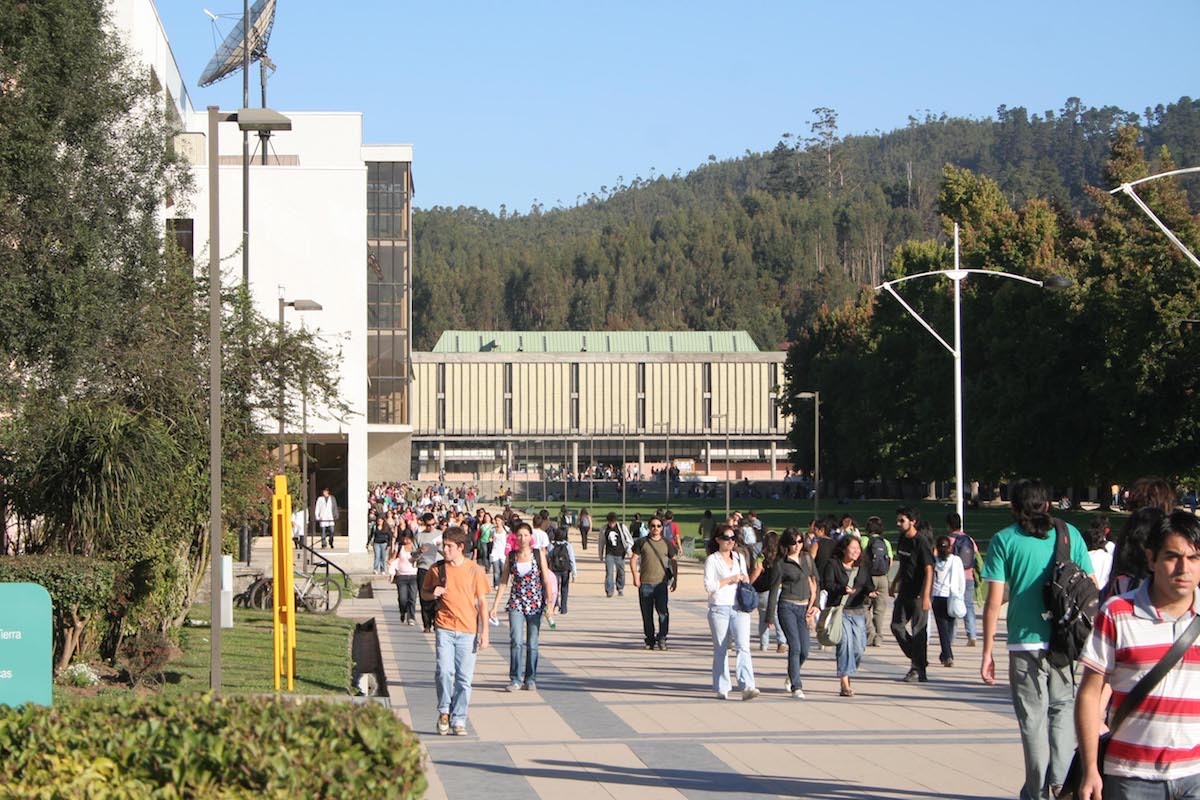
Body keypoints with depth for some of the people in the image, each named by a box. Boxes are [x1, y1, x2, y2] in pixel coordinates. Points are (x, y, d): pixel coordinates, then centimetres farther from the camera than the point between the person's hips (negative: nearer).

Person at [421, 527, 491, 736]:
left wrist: (484, 632, -2)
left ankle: (458, 720, 11)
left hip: (468, 630, 0)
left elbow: (482, 601, 3)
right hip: (444, 628, 0)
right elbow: (423, 594, 17)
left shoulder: (475, 570, 0)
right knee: (444, 671, -14)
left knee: (464, 678, 1)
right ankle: (444, 711, 8)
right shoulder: (436, 569, 4)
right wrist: (433, 594, -8)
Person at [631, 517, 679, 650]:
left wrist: (674, 580, 9)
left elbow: (673, 563, 14)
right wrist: (635, 577, -4)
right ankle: (649, 640, 15)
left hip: (661, 583, 0)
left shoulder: (667, 544, 8)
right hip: (645, 583, 0)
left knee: (663, 611, -15)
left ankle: (662, 638, -6)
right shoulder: (642, 542, 5)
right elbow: (633, 560, 6)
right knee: (647, 614, 5)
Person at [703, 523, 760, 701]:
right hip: (719, 608, -3)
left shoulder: (739, 557, 17)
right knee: (721, 649, 2)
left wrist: (744, 579, 6)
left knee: (743, 646, -12)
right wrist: (730, 580, -11)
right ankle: (722, 688, 12)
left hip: (740, 608, 3)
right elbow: (709, 586, -7)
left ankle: (747, 686, -22)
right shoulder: (712, 560, 1)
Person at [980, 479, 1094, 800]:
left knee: (1033, 718, 7)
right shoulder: (1070, 534, 4)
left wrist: (987, 652, 0)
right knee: (1063, 708, 16)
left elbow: (994, 601, -5)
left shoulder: (1004, 540, -1)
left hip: (1026, 642, -2)